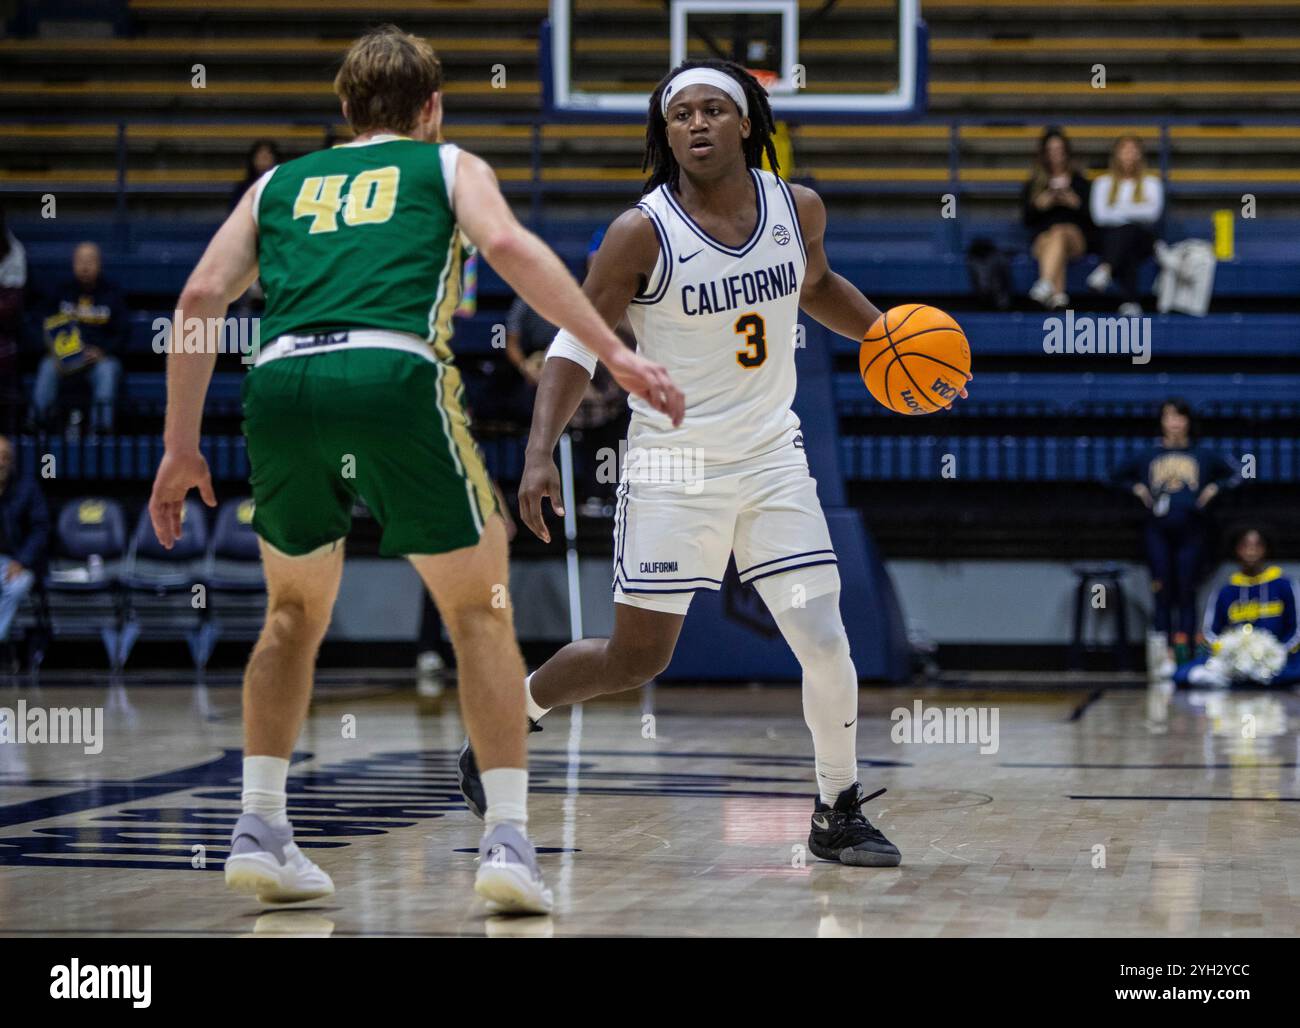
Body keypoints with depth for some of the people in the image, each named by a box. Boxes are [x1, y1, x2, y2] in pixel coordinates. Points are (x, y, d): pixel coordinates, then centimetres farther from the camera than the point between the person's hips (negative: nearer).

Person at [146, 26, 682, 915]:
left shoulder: (282, 183, 30)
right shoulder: (449, 165, 23)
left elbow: (202, 296, 18)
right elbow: (506, 245, 1)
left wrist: (181, 446, 20)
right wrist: (614, 353, -3)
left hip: (279, 383, 3)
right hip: (394, 375, -3)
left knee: (297, 611, 26)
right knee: (481, 610, 12)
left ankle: (260, 828, 19)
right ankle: (508, 839, 3)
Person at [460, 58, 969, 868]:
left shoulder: (799, 209, -1)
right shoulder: (643, 233, -14)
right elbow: (577, 345, -10)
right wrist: (541, 452, -21)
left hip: (772, 458, 3)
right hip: (674, 465, -3)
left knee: (824, 640, -6)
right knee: (637, 659, 1)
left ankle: (839, 813, 11)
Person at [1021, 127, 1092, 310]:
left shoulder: (1080, 183, 20)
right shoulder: (1033, 185, 22)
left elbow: (1091, 217, 11)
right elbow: (1026, 219, 14)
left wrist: (1077, 204, -7)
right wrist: (1038, 206, -5)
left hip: (1075, 236, -1)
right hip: (1042, 238, 1)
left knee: (1059, 232, -38)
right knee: (1051, 242, -37)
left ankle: (1045, 285, -62)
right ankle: (1058, 295, -59)